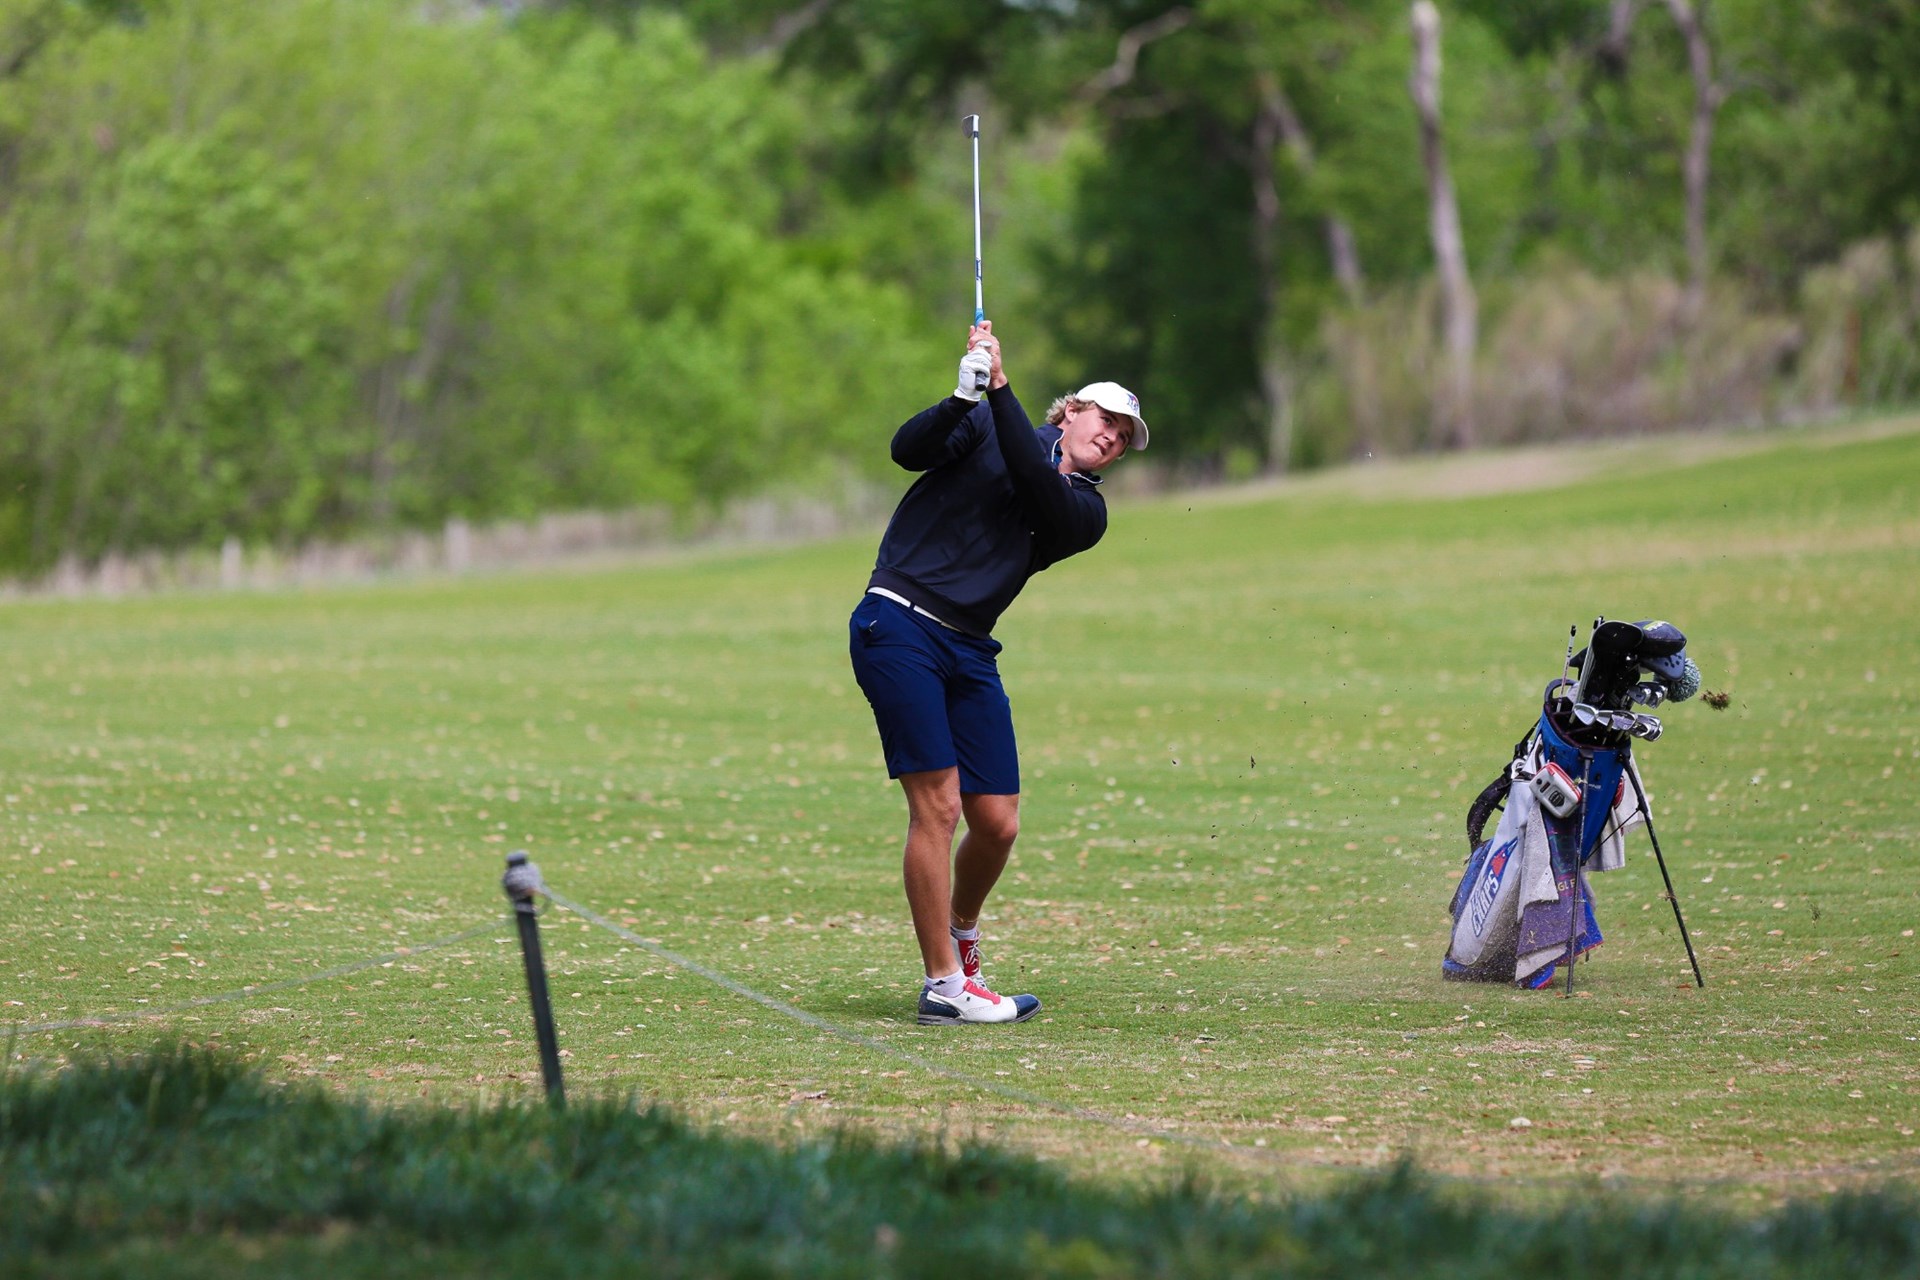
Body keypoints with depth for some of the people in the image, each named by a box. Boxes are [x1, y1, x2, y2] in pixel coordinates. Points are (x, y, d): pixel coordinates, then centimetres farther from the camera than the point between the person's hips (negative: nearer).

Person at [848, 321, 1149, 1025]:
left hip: (969, 652, 5)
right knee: (937, 805, -13)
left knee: (997, 823, 2)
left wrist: (1000, 388, -15)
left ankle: (959, 932, 32)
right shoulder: (985, 427, 7)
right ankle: (944, 985, -9)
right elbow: (909, 447, -8)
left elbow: (1035, 484, -8)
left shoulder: (1085, 512, 12)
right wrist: (965, 395, -24)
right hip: (898, 628, -5)